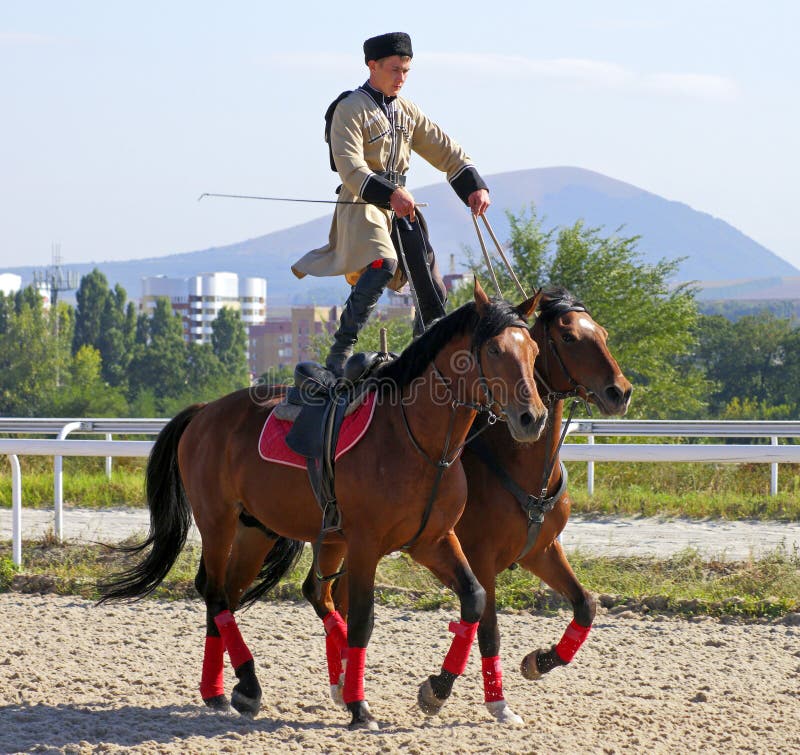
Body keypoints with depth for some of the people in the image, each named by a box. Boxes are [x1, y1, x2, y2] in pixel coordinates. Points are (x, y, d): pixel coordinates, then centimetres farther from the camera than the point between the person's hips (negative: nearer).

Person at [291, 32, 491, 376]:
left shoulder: (407, 111, 16)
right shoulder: (350, 109, -8)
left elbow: (445, 151, 17)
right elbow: (349, 166, -21)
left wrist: (475, 186, 1)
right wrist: (389, 193, -34)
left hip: (401, 204, 8)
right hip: (363, 202, -8)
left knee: (432, 289, 4)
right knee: (382, 266, -31)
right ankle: (340, 352, -27)